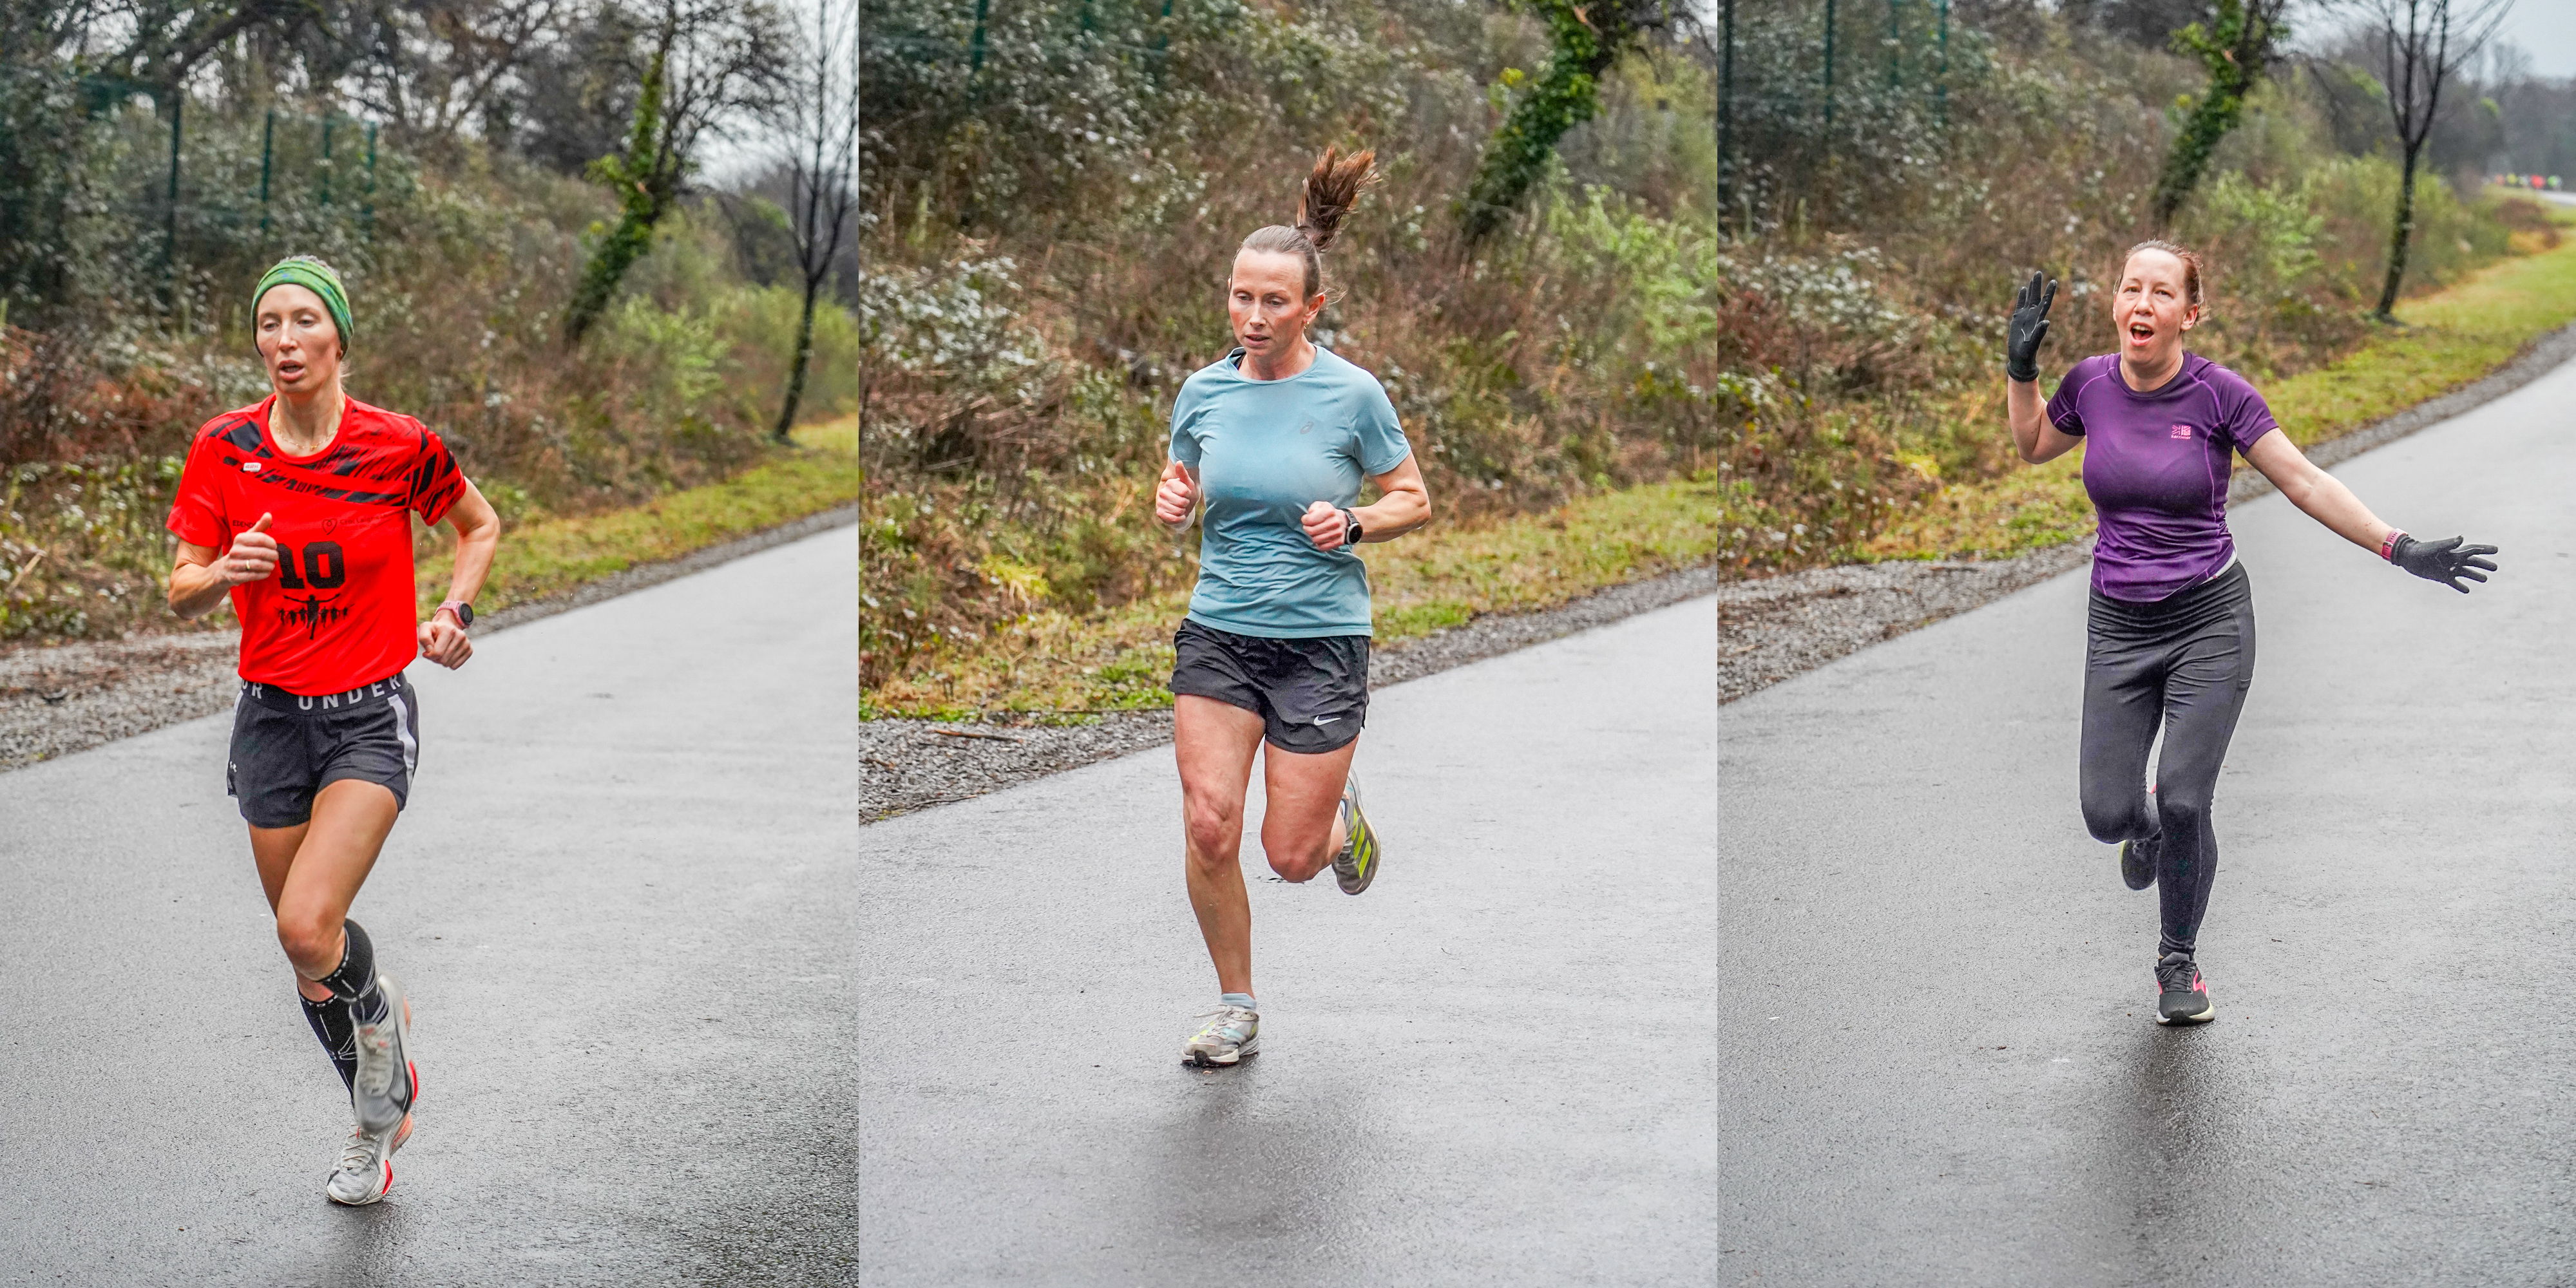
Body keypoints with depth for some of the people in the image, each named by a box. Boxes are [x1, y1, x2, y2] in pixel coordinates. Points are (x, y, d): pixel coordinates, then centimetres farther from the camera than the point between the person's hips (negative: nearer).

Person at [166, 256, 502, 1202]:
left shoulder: (399, 446, -10)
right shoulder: (223, 448, -4)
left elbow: (481, 526, 9)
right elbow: (181, 595, -1)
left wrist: (456, 611, -5)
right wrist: (222, 573, -21)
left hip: (371, 715, -3)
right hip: (272, 715, 3)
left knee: (308, 928, -22)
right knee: (308, 955, 10)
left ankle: (383, 1021, 12)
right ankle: (380, 1122, 33)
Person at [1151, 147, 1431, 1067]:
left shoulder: (1352, 394, -9)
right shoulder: (1204, 392, 1)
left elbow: (1415, 501, 2)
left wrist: (1353, 523, -17)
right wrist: (1172, 502, -6)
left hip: (1321, 642, -3)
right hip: (1218, 634, 3)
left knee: (1292, 855, 0)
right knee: (1209, 826, -9)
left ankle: (1342, 817, 38)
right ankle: (1235, 1009, 11)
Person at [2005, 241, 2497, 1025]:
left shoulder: (2218, 393, -10)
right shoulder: (2092, 385, -1)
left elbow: (2304, 481, -9)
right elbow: (2033, 446, 19)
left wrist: (2400, 549, -15)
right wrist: (2021, 365, 4)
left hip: (2210, 620, -2)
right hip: (2119, 627, 3)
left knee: (2184, 802, -12)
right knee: (2106, 814, -5)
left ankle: (2179, 961, 15)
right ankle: (2145, 824, 36)